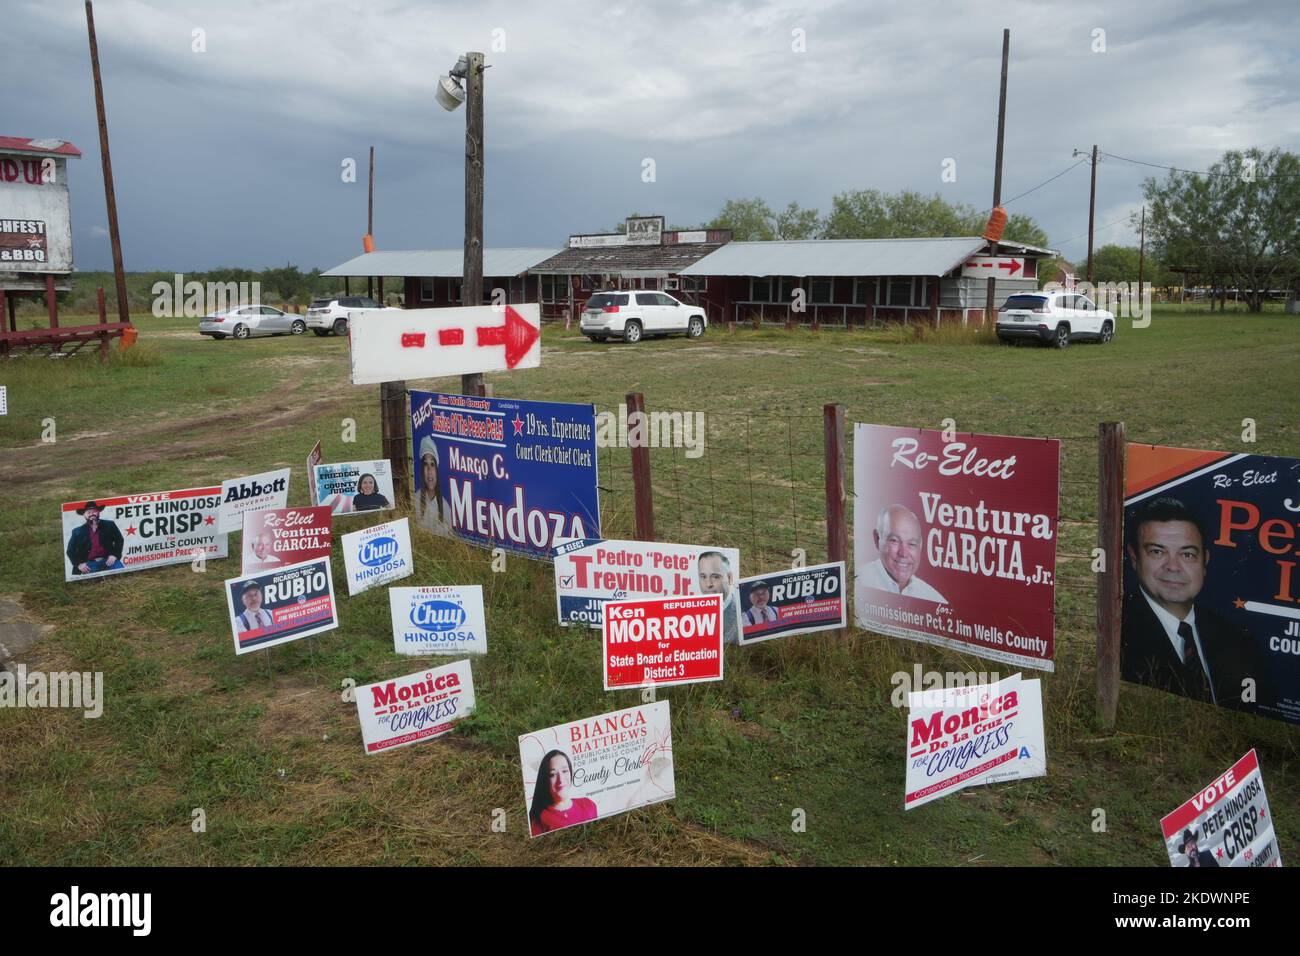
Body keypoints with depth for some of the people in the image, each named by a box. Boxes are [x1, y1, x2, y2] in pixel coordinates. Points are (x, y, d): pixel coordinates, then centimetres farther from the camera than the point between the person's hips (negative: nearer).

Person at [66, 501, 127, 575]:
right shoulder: (77, 532, 10)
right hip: (89, 564, 0)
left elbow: (119, 540, 11)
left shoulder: (109, 525, 9)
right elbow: (70, 551, 11)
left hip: (108, 560, 0)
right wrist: (79, 564, -5)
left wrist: (115, 555, -5)